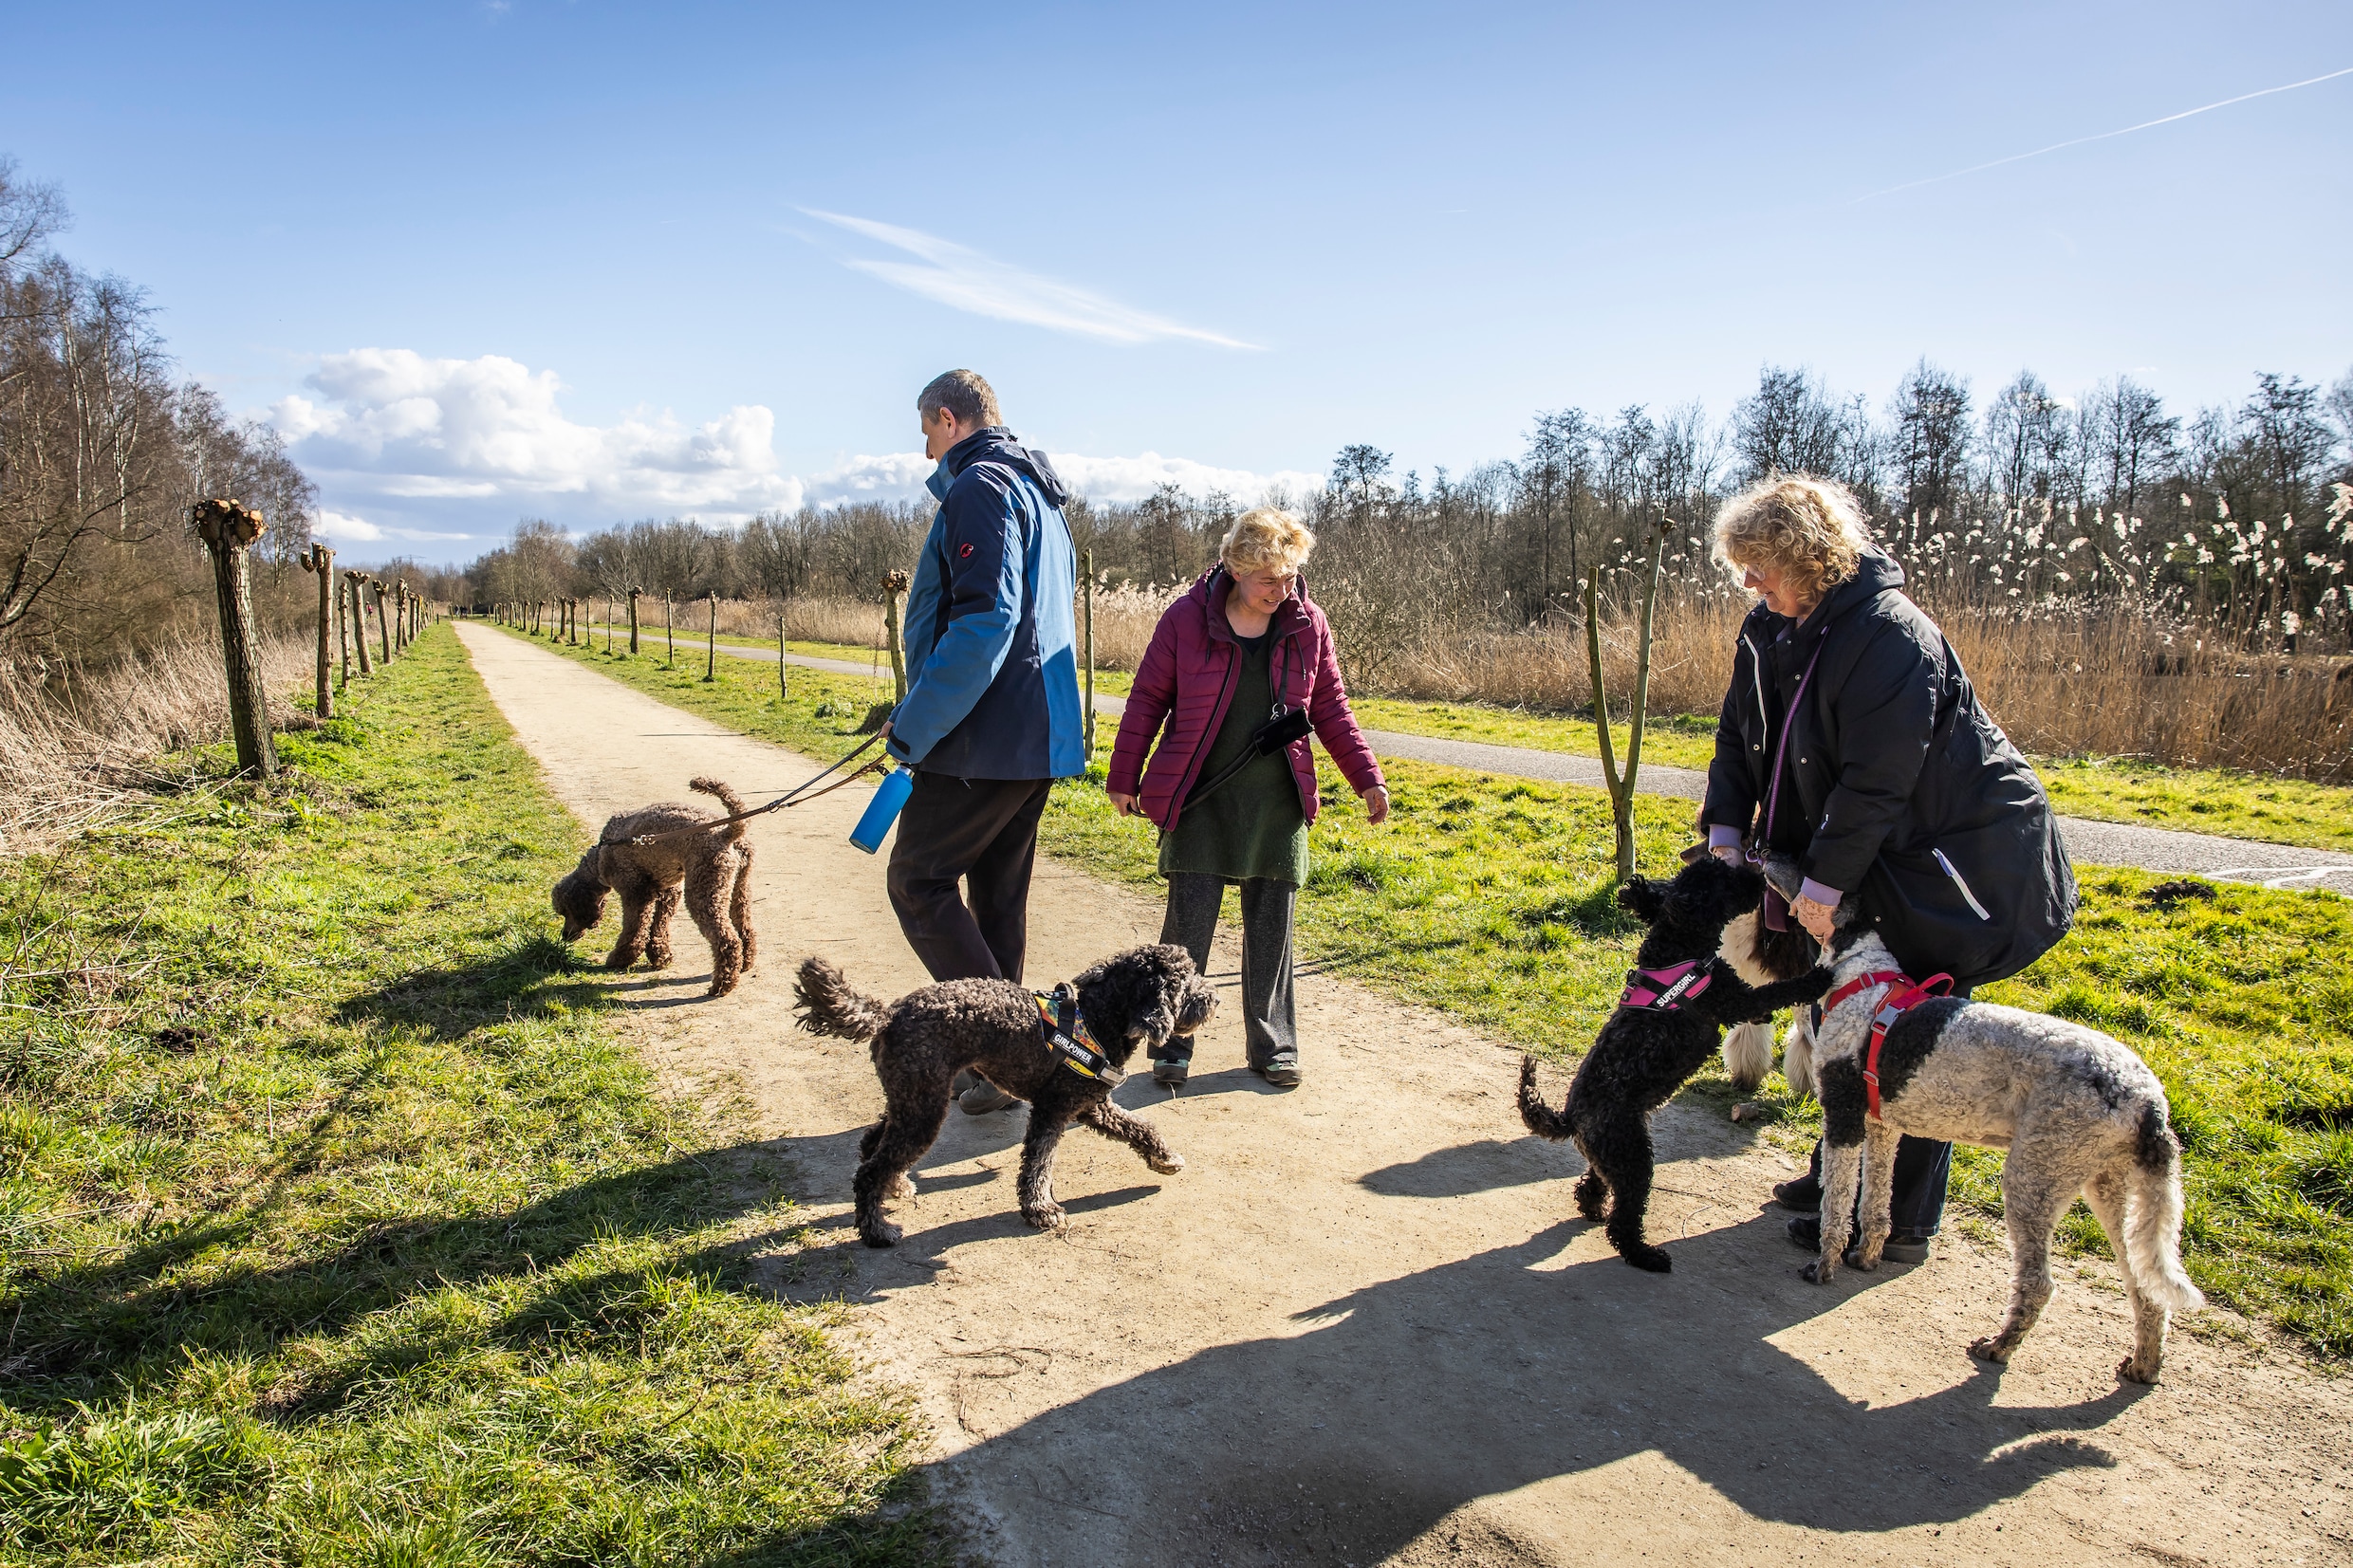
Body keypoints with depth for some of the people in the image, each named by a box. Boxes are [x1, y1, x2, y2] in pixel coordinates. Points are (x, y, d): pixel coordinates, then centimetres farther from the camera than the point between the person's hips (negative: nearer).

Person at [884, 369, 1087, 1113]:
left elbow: (986, 619, -24)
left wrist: (915, 726, -19)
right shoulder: (1040, 497, 20)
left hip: (987, 738, -10)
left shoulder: (981, 488, -12)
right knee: (998, 896, 14)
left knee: (918, 882, -2)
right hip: (1040, 736, 10)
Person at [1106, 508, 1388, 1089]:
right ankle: (1174, 1043, 13)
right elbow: (1147, 701, 1)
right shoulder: (1186, 619, -6)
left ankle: (1272, 1045, 21)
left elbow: (1331, 710, 10)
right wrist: (1124, 778, 4)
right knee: (1188, 923, -2)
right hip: (1200, 797, -2)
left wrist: (1367, 778, 6)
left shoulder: (1308, 625, 1)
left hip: (1277, 801, 2)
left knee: (1272, 926, 8)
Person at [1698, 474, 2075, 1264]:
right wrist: (1726, 830, -7)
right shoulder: (1769, 633, 0)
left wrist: (1825, 880, -24)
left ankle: (1898, 1223, 10)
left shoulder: (1891, 634, -27)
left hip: (1956, 857, -9)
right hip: (1874, 858, 9)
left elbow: (1877, 779, -28)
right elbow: (1739, 740, 6)